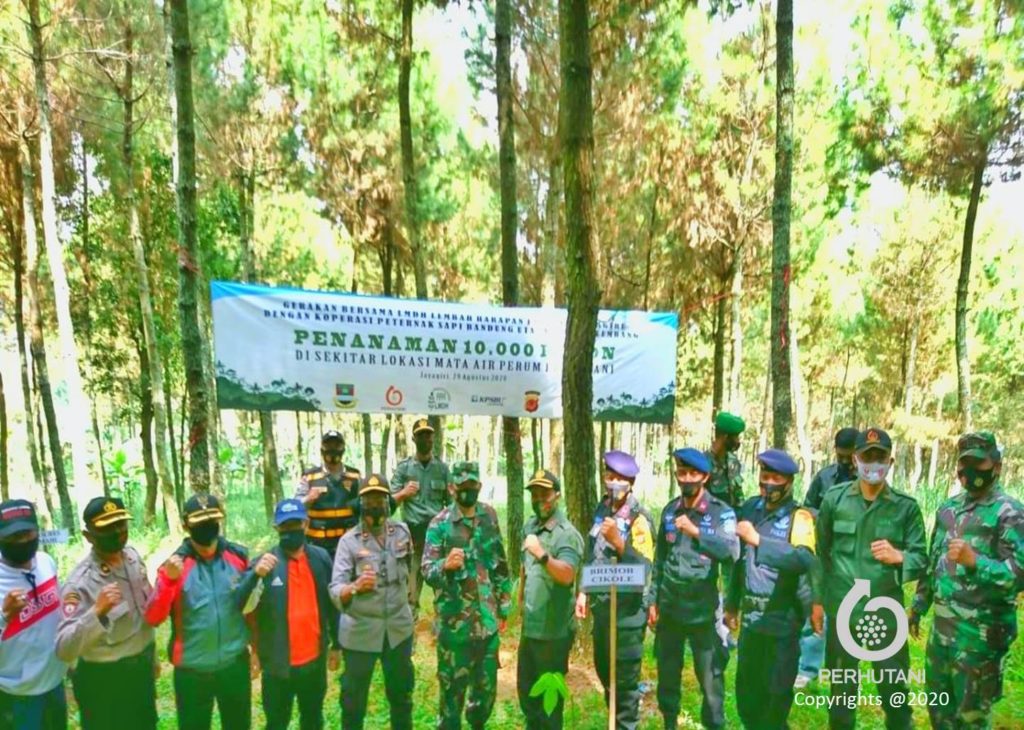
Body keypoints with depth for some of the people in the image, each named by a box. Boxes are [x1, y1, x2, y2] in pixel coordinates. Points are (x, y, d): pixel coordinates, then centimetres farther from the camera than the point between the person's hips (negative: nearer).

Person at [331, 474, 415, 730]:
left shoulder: (402, 531, -2)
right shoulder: (349, 541, -12)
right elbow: (335, 591, -17)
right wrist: (355, 586, -35)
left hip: (398, 627, 3)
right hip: (361, 630, -3)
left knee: (401, 692, 20)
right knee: (354, 697, 10)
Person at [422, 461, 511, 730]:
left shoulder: (489, 516, 3)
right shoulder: (440, 523, -9)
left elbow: (500, 565, 11)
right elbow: (427, 571, -12)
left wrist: (503, 606, 11)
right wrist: (445, 564, -33)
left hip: (487, 619, 4)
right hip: (454, 621, -4)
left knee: (487, 685, 17)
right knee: (452, 686, 7)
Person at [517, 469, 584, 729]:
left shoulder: (567, 534, -20)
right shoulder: (530, 526, 5)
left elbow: (567, 575, -35)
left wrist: (543, 555, -49)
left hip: (553, 629, -8)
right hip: (530, 624, 8)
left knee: (549, 694, 9)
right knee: (525, 687, 23)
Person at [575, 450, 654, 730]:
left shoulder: (639, 518, -16)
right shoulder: (602, 509, 5)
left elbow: (644, 567, -25)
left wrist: (618, 542, -35)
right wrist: (584, 591, 13)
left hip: (627, 608, -7)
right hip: (601, 603, 7)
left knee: (625, 675, 5)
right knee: (603, 668, 21)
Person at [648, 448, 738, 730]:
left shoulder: (721, 512, -8)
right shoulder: (669, 511, 4)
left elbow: (731, 553, -23)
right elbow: (659, 559, 10)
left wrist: (696, 532, -33)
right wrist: (653, 600, 9)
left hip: (702, 611, -4)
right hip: (669, 609, 4)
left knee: (711, 678, 5)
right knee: (667, 675, 17)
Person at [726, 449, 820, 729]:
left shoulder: (799, 516, -12)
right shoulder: (750, 508, 5)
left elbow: (804, 560, -31)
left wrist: (758, 540, -37)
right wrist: (732, 604, 17)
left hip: (782, 619, -5)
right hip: (751, 617, 5)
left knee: (777, 692, 9)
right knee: (746, 689, 17)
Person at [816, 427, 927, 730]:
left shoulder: (907, 506, -3)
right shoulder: (834, 498, -2)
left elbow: (921, 558, -3)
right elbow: (820, 551, 2)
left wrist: (899, 557, -24)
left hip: (886, 611, 0)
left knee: (894, 688, 13)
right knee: (842, 687, 18)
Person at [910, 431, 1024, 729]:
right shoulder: (948, 508, 9)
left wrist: (974, 560, -33)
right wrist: (919, 606, 17)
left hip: (981, 632, -6)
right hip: (942, 625, 7)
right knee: (937, 701, 19)